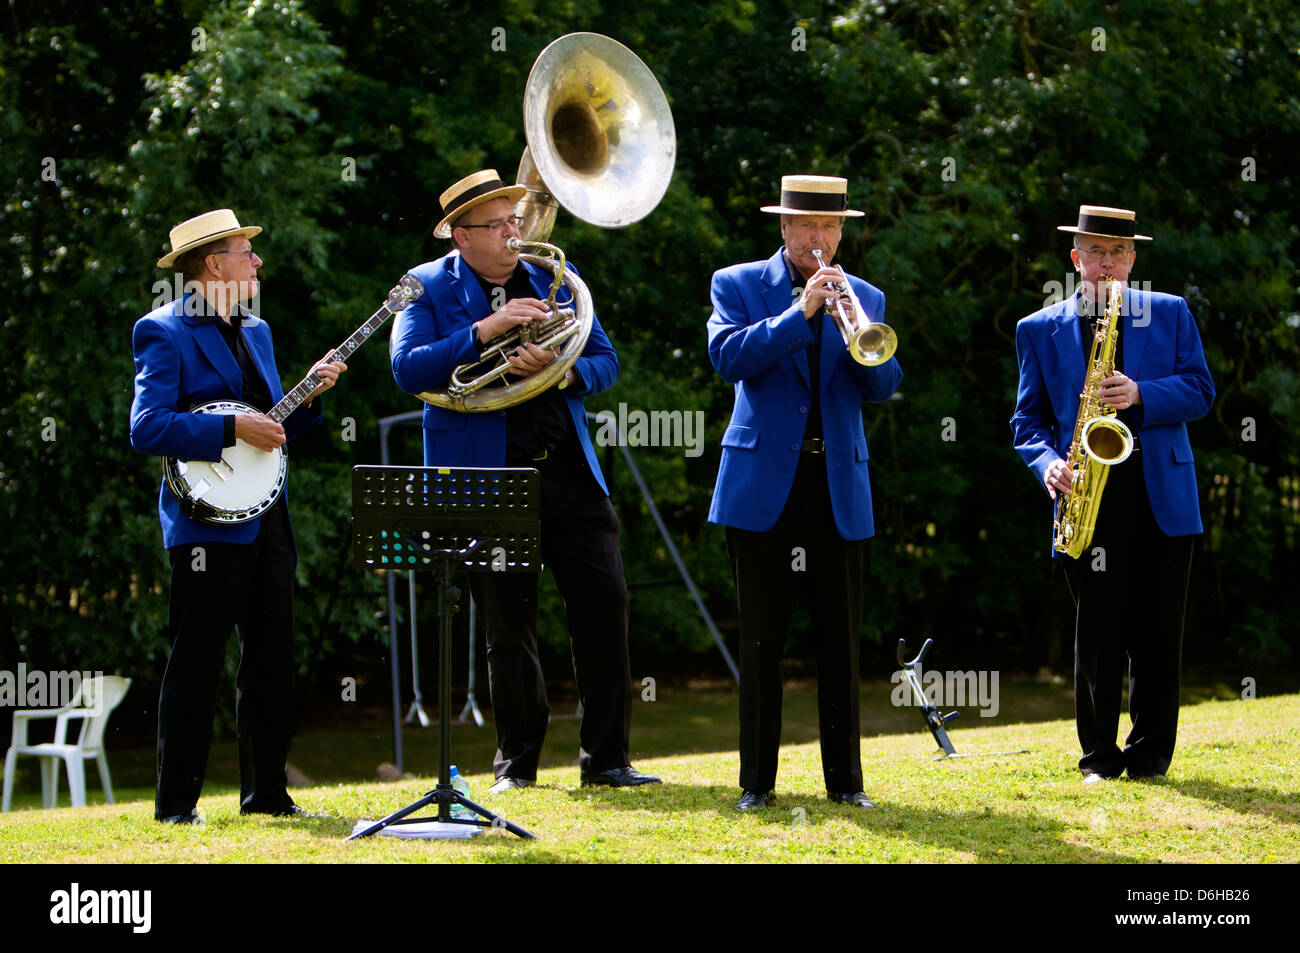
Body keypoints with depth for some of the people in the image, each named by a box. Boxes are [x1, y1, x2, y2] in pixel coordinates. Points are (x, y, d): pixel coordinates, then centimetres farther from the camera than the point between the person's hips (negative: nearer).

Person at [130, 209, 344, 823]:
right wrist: (231, 430, -21)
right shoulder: (163, 333, -7)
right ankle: (175, 802, 2)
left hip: (267, 519, 8)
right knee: (196, 665, -4)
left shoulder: (256, 331, 18)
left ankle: (265, 791, 17)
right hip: (210, 520, -8)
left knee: (272, 662, 9)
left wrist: (309, 395, 6)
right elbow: (147, 429, -18)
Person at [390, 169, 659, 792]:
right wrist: (484, 330, -21)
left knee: (605, 603, -4)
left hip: (569, 471, 3)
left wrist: (565, 372, -13)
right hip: (486, 478, -3)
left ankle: (606, 759, 4)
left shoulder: (553, 277, 12)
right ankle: (516, 764, 14)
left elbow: (605, 361, 9)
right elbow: (408, 369, -13)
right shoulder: (429, 288, 1)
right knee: (509, 626, 2)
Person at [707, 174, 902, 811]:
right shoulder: (738, 285, 5)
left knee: (841, 640, 3)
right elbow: (727, 358, -12)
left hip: (840, 488, 2)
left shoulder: (864, 297, 12)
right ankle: (757, 780, 6)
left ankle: (845, 778, 10)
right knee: (760, 640, 0)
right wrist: (800, 312, -19)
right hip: (763, 484, -2)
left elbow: (883, 386, 0)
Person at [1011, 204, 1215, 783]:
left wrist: (1140, 396, -13)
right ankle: (1099, 757, 6)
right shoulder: (1039, 330, 11)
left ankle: (1151, 753, 9)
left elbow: (1200, 391, 4)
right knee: (1098, 631, -1)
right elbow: (1028, 419, 11)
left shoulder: (1170, 314, 11)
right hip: (1089, 496, 0)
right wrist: (1048, 464, -9)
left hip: (1161, 493, 0)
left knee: (1159, 631, 1)